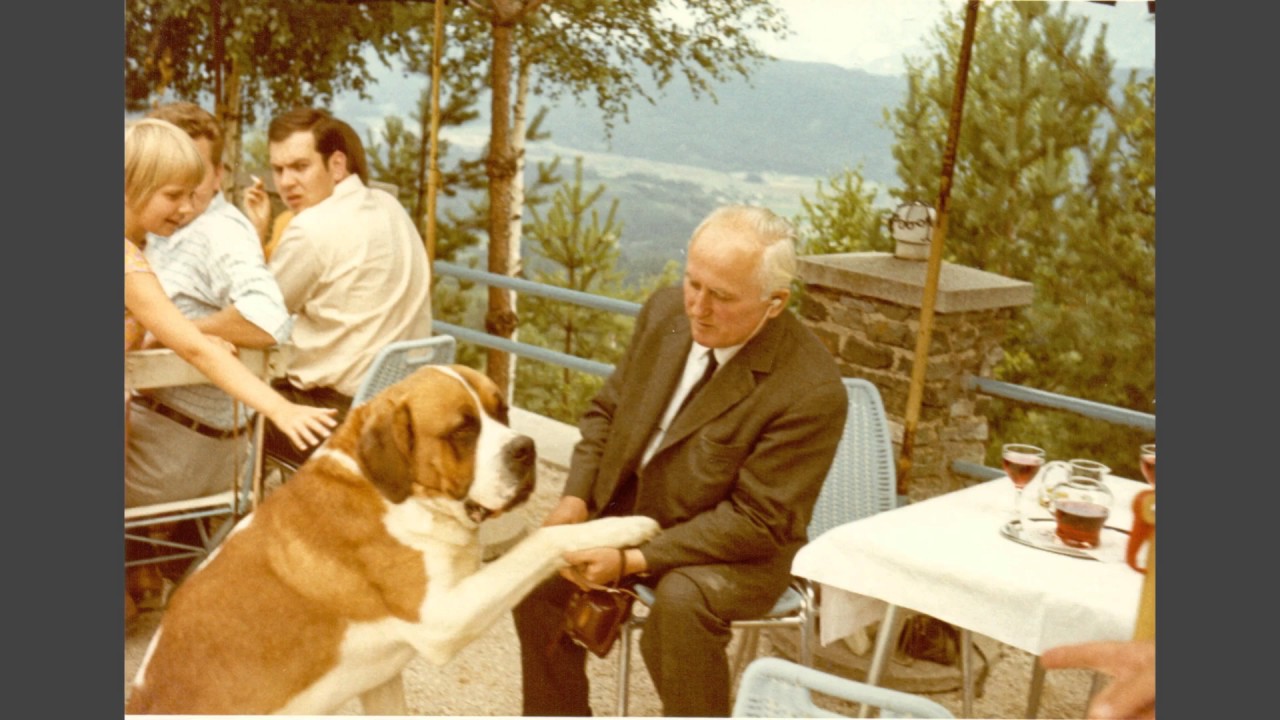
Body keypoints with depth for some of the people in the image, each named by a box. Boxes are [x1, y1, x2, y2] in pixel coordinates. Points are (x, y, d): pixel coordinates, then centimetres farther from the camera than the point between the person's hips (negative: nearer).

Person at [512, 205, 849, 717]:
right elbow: (607, 409, 7)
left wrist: (634, 561, -25)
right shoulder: (665, 311, -6)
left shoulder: (812, 392, -26)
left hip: (737, 551, -6)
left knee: (680, 600, -34)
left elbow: (756, 521, -22)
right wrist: (576, 497, -9)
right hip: (630, 514, 6)